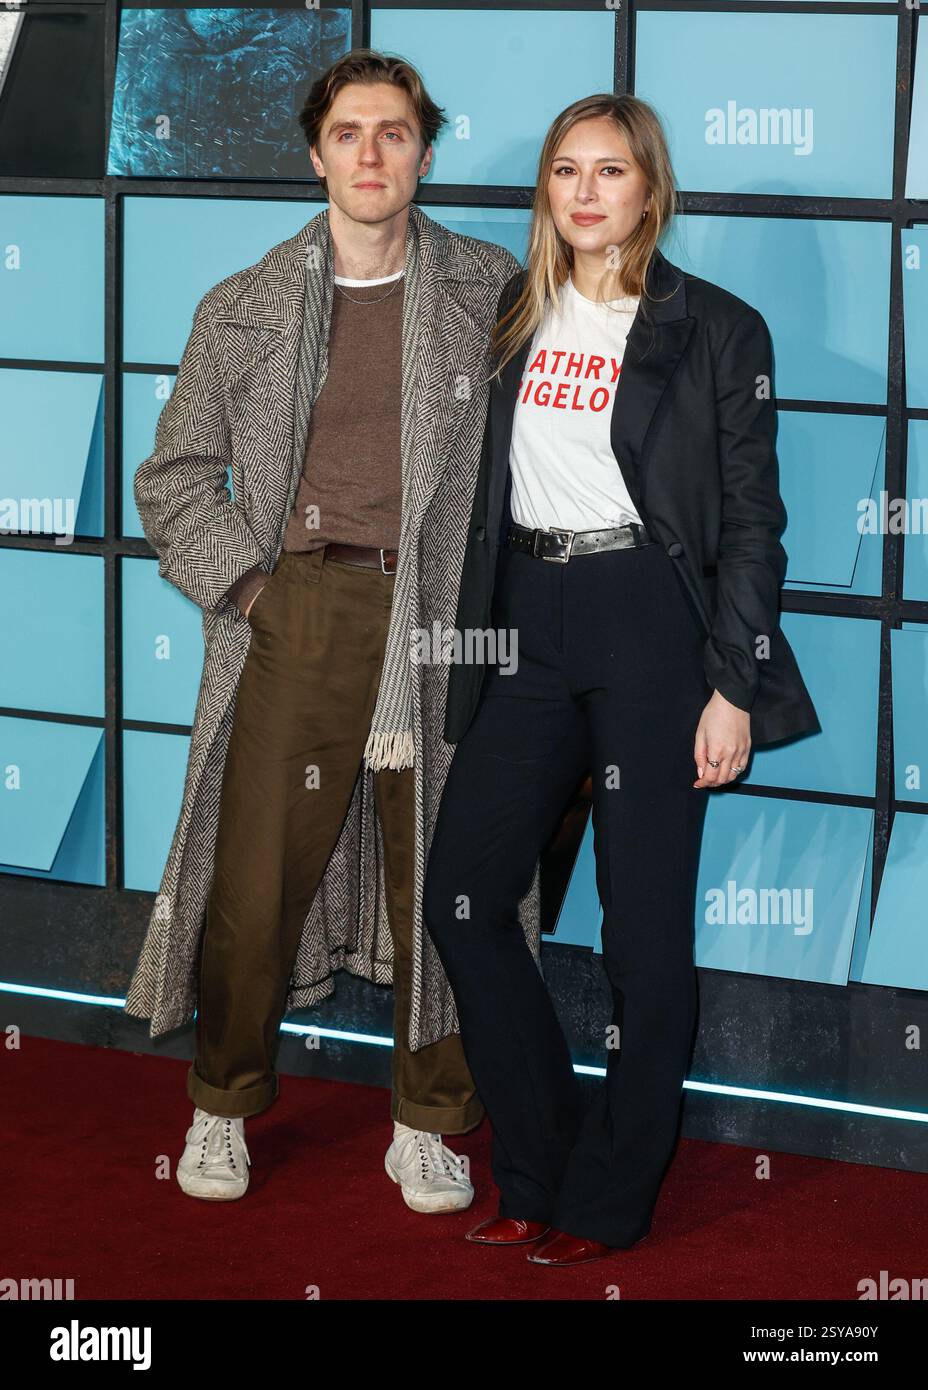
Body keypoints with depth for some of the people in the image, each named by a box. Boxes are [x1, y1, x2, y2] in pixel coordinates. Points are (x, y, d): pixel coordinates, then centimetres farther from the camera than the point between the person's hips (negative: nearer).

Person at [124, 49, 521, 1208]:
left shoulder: (491, 294, 7)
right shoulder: (244, 310, 8)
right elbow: (174, 476, 12)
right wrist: (245, 582, 0)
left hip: (440, 622, 0)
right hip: (296, 618, 0)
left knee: (438, 880, 4)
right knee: (257, 876, 0)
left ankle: (427, 1125, 18)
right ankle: (223, 1108, 19)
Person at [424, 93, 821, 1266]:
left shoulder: (715, 330, -2)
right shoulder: (515, 315, 11)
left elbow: (752, 520, -3)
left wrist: (733, 688, -9)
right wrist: (478, 634, 12)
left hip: (650, 621, -5)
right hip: (528, 620, 5)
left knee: (644, 925, 0)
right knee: (462, 898, 2)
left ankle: (609, 1201, 13)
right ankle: (536, 1174, 17)